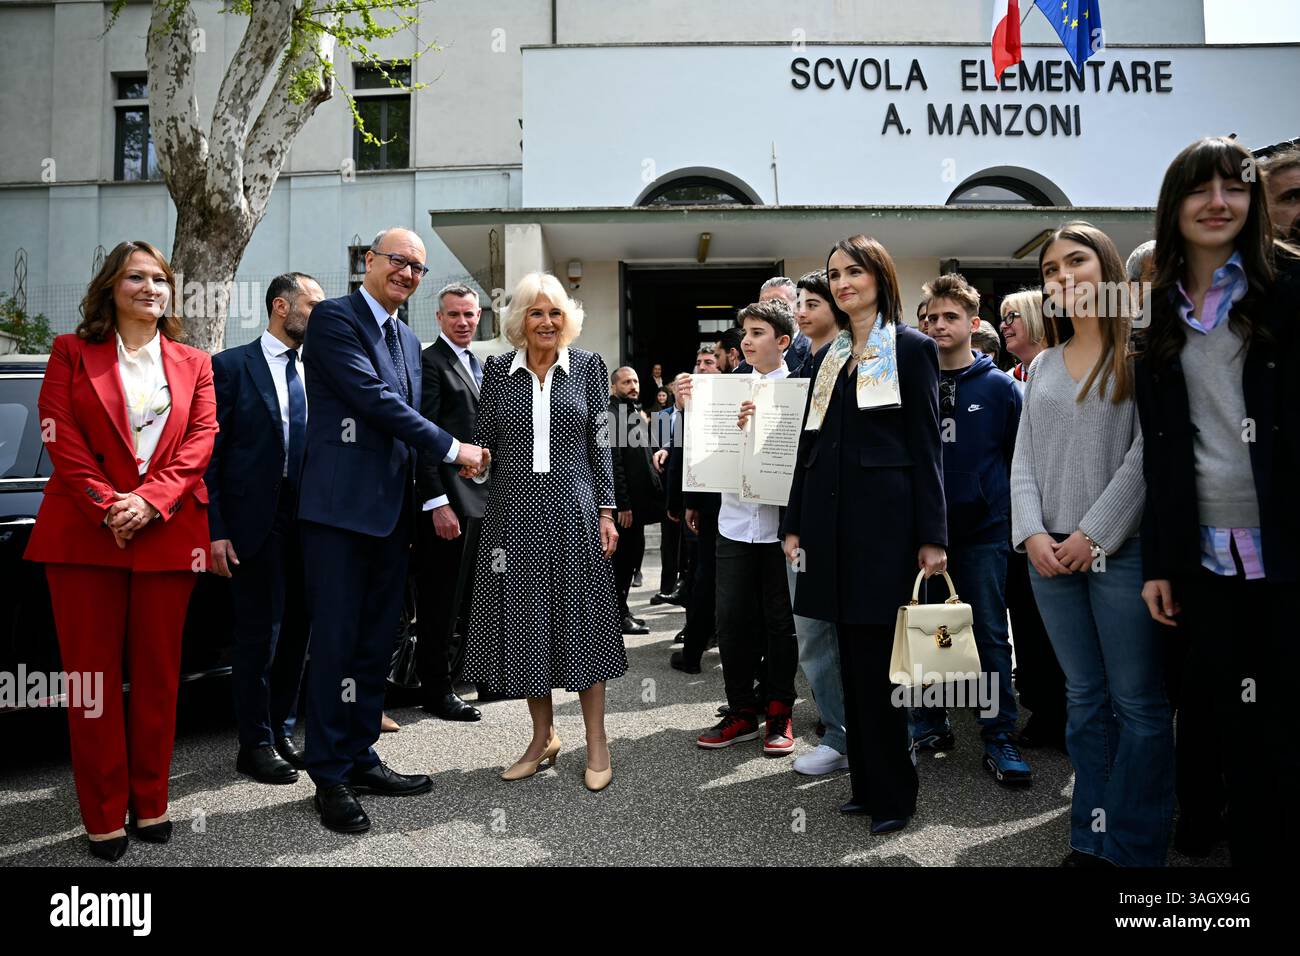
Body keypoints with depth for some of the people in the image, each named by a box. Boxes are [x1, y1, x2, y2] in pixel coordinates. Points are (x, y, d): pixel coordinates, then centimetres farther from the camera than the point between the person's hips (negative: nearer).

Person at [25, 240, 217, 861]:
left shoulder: (193, 364, 13)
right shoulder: (72, 353, 9)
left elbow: (200, 442, 3)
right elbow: (60, 438, -1)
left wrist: (149, 501, -11)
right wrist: (107, 507, -13)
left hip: (168, 535, 2)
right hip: (83, 532, -1)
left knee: (158, 674, 6)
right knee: (93, 675, 3)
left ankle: (150, 804, 19)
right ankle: (104, 818, 14)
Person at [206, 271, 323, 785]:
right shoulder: (231, 366, -2)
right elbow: (210, 453, -5)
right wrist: (215, 530, -11)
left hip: (310, 518, 5)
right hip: (257, 520, -5)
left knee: (296, 631, 12)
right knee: (260, 635, 2)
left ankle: (282, 733, 28)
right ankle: (256, 743, 18)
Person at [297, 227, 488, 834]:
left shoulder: (408, 340, 19)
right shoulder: (334, 318, -6)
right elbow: (374, 398, -16)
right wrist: (453, 449, -12)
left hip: (390, 510, 8)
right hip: (339, 507, -7)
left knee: (377, 642, 12)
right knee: (337, 642, -1)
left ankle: (360, 759, 25)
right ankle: (330, 776, 12)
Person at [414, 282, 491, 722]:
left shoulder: (482, 365, 18)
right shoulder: (429, 362, -8)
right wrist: (438, 503, -20)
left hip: (484, 499, 8)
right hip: (449, 500, -8)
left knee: (473, 596, 17)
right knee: (442, 599, 1)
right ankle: (436, 689, 13)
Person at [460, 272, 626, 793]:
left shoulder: (588, 366, 3)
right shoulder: (497, 369, 6)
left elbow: (600, 442, 3)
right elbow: (483, 440, 8)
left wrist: (606, 510, -2)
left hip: (573, 508, -1)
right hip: (515, 511, 2)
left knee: (580, 618, 3)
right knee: (525, 620, 7)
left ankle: (596, 741, 17)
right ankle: (543, 737, 24)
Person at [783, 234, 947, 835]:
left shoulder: (912, 348, 0)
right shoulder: (828, 357, 16)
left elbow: (926, 446, -5)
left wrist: (931, 536, -11)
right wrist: (794, 524, 11)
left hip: (885, 519, -5)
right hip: (830, 518, 6)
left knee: (877, 660, -3)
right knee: (852, 658, 10)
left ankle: (892, 792, 13)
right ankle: (866, 782, 22)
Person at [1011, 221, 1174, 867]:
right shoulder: (1042, 366, 15)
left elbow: (1147, 450, -10)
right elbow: (1024, 458, 11)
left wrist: (1094, 533, -14)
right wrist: (1033, 534, -3)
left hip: (1121, 549, -5)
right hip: (1050, 554, 5)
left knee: (1138, 702, 1)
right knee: (1084, 698, 12)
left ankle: (1133, 847, 13)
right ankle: (1090, 838, 21)